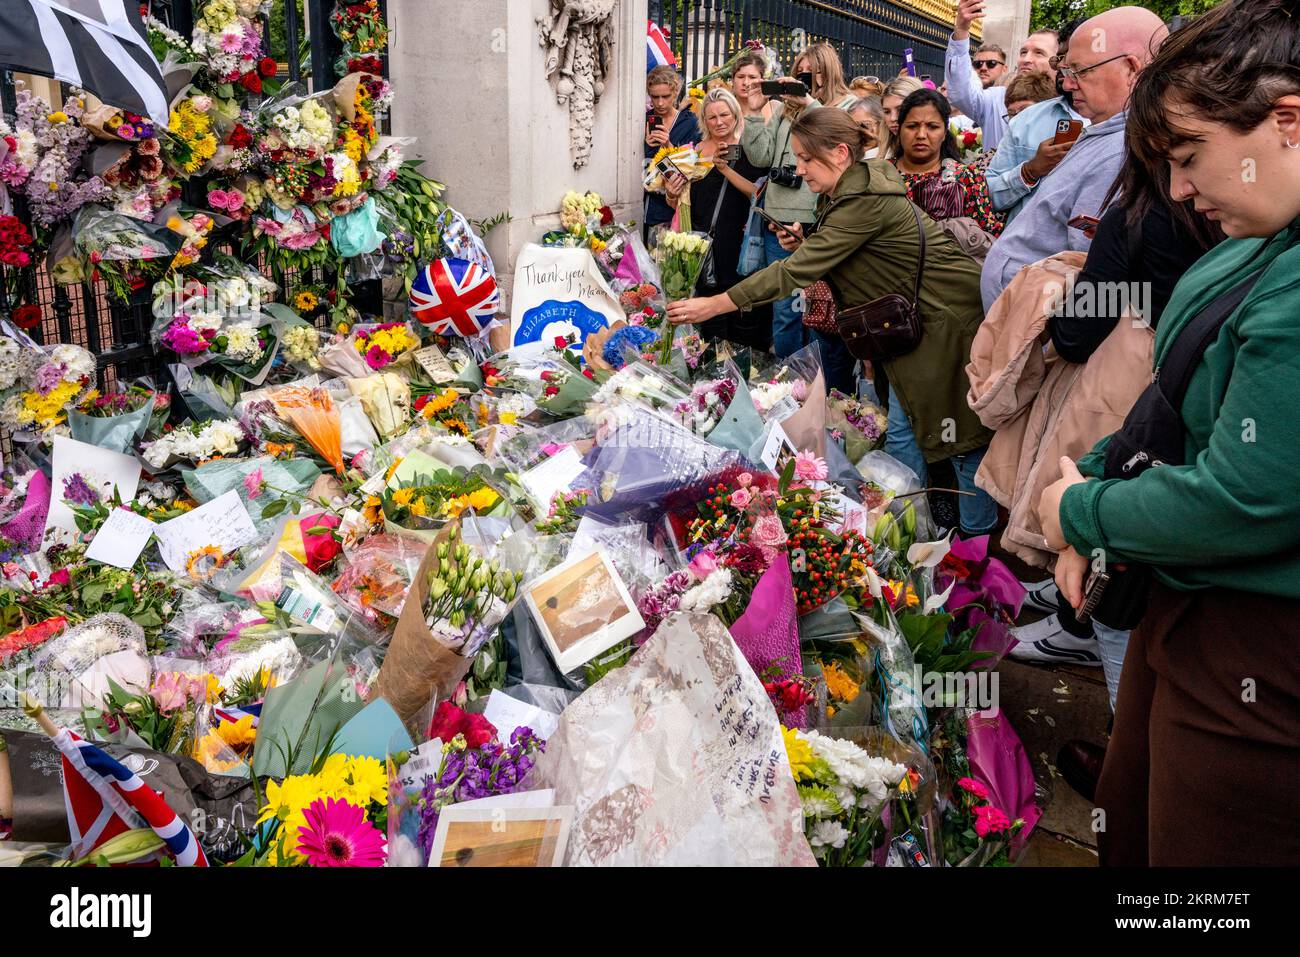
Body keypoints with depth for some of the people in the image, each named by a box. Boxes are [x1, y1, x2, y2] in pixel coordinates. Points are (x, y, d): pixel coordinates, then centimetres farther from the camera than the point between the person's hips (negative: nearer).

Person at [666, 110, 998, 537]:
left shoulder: (866, 202, -27)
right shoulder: (847, 192, 4)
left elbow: (797, 271, -29)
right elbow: (828, 258, 14)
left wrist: (714, 305, -26)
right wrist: (804, 243, -8)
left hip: (948, 318, -9)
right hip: (911, 319, 9)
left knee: (962, 434, 3)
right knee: (902, 428, 11)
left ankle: (979, 536, 18)